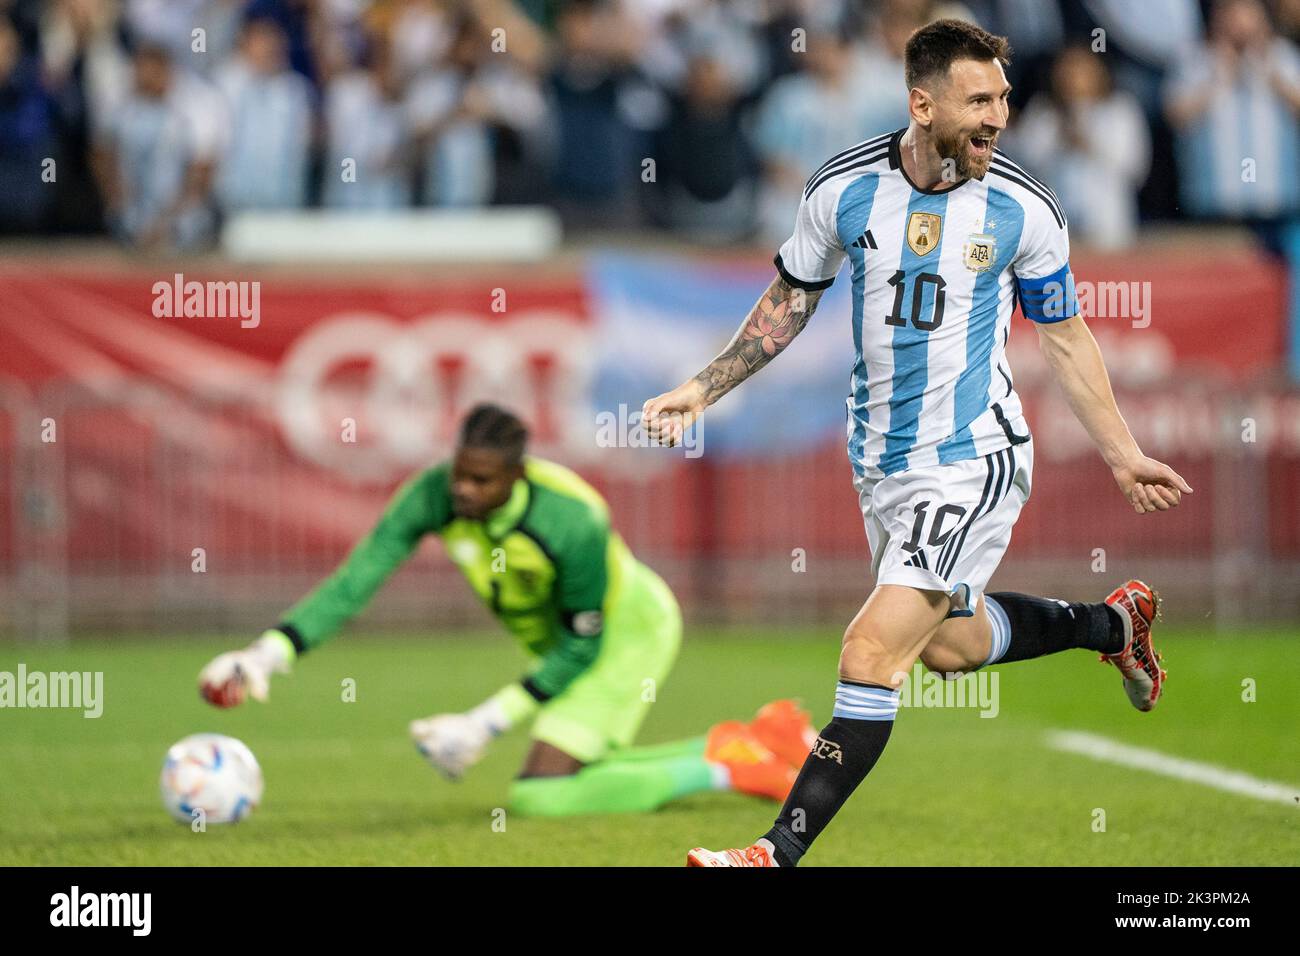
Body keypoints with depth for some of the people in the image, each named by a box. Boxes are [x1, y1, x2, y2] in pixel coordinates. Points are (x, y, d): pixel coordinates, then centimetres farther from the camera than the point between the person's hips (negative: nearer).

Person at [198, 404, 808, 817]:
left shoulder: (575, 523, -38)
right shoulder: (434, 495, -25)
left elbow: (582, 647, -26)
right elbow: (354, 582, -25)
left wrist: (490, 720, -28)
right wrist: (270, 652, -38)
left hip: (630, 631, -7)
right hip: (563, 640, 7)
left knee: (541, 796, -17)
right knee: (573, 779, 19)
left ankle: (721, 769, -4)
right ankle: (747, 744, 27)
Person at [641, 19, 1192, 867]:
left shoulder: (1024, 209, -10)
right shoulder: (845, 189, -6)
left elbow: (1065, 338, 4)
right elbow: (787, 305, 11)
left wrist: (1123, 456, 7)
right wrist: (701, 390, 4)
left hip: (975, 461, -5)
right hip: (881, 461, 5)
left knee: (874, 654, -15)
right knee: (950, 645, 21)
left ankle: (781, 853, -12)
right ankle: (1115, 621, 46)